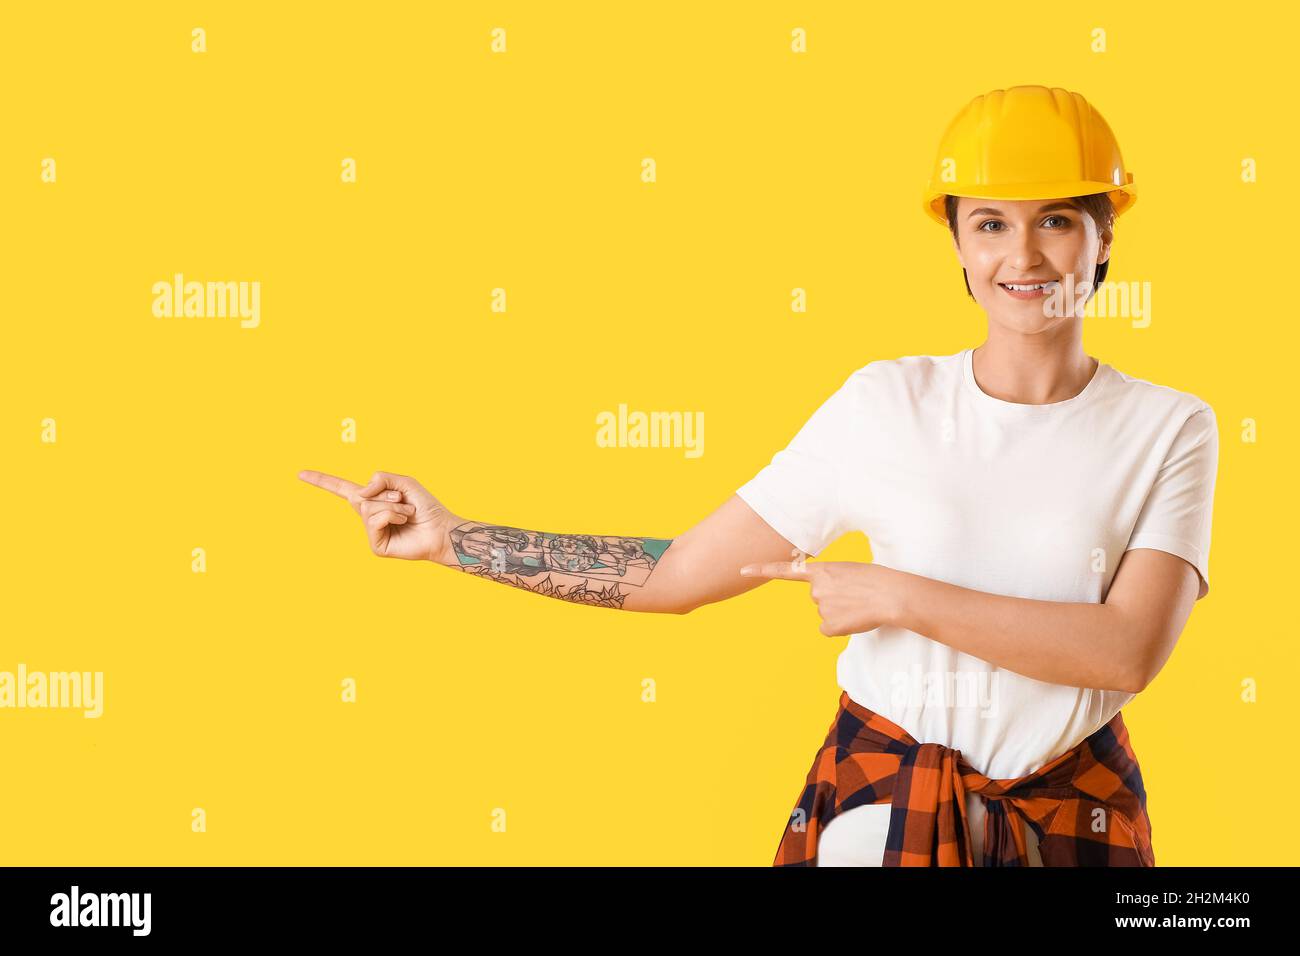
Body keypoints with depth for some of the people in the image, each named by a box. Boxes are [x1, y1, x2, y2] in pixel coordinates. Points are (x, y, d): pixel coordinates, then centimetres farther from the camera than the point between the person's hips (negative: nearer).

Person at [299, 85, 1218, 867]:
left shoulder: (1168, 429, -6)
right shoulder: (884, 403, -6)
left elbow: (1129, 649, -20)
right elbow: (681, 573, -4)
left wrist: (900, 596, -19)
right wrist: (449, 537, -6)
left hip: (1071, 820, 0)